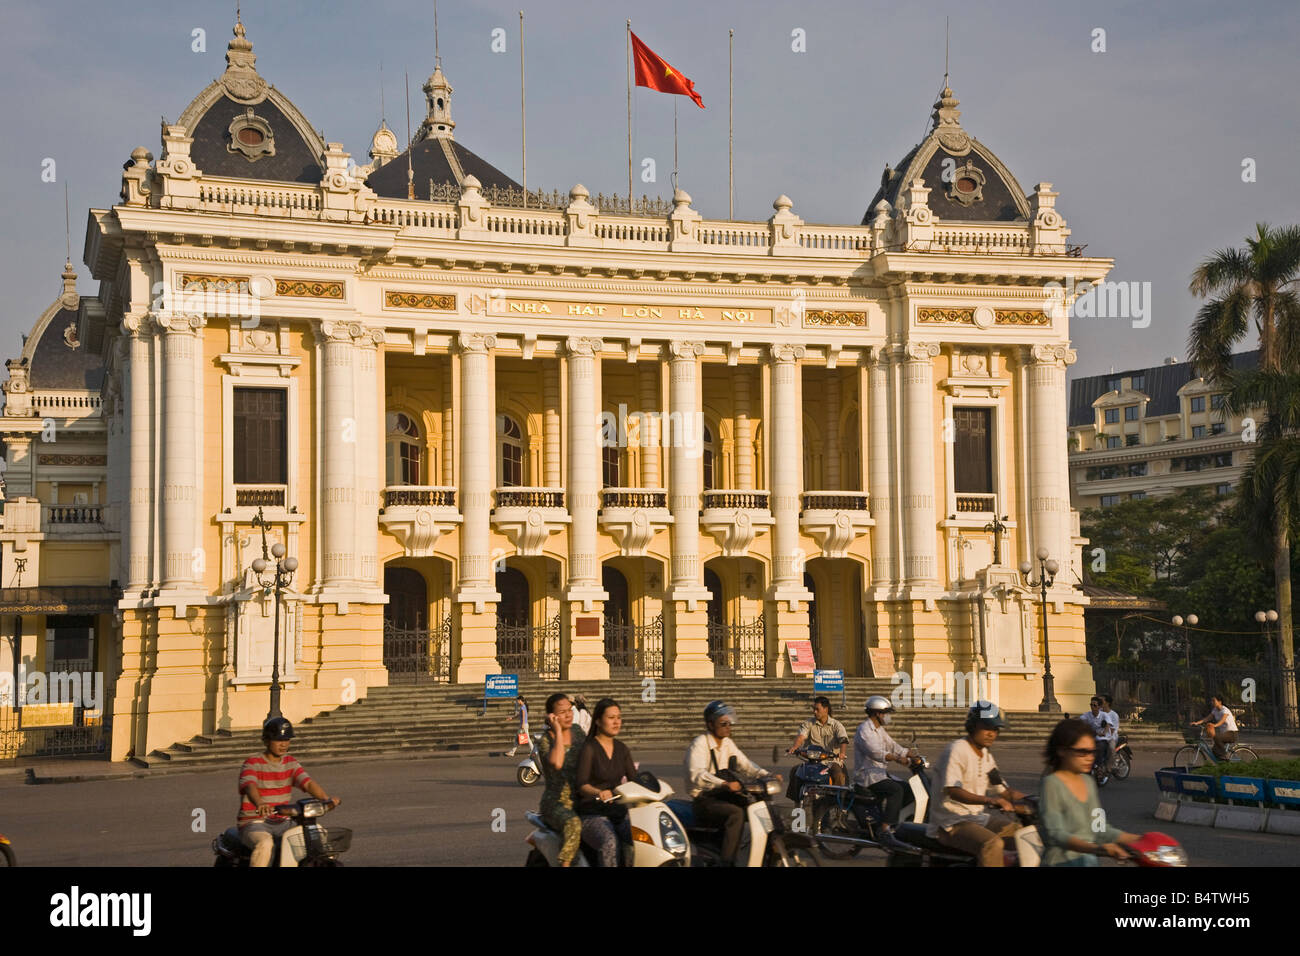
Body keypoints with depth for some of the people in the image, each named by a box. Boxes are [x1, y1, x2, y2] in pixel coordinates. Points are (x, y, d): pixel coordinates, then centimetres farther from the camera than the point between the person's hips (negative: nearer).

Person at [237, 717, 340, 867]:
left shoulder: (290, 763, 10)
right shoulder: (252, 763, -7)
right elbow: (250, 786, -28)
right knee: (265, 844, -36)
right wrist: (260, 803, -51)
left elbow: (308, 783, -5)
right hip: (254, 823, -5)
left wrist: (326, 798, -27)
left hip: (282, 822, 5)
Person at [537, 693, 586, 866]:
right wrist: (558, 732, -22)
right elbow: (556, 763, -29)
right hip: (557, 804, -7)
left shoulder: (577, 731, 9)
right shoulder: (545, 741, -8)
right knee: (573, 824, -37)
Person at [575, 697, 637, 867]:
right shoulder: (589, 748, -5)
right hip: (592, 815, -5)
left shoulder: (622, 749, 14)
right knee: (610, 843, -35)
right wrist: (599, 792, -36)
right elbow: (582, 785, -15)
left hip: (619, 811, 5)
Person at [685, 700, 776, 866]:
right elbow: (697, 775, -31)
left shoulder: (728, 743, 12)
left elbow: (744, 764, 8)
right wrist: (725, 784, -46)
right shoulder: (699, 744, -15)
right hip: (703, 800, -8)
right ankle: (727, 862, -37)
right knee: (736, 813, -33)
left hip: (722, 795, 8)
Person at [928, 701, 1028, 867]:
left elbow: (1001, 790, 20)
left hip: (977, 817, 9)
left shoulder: (986, 756, 14)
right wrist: (990, 800, -41)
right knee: (992, 844, -32)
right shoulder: (956, 750, -14)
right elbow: (952, 791, -28)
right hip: (951, 822, -9)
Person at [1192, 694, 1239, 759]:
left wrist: (1215, 725, -56)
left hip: (1232, 733, -8)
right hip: (1223, 732, 8)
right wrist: (1197, 723, -19)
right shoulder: (1215, 710, 7)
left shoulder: (1225, 710, -17)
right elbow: (1207, 718, -3)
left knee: (1216, 737, -33)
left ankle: (1224, 756, -19)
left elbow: (1222, 720, -35)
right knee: (1215, 750, -8)